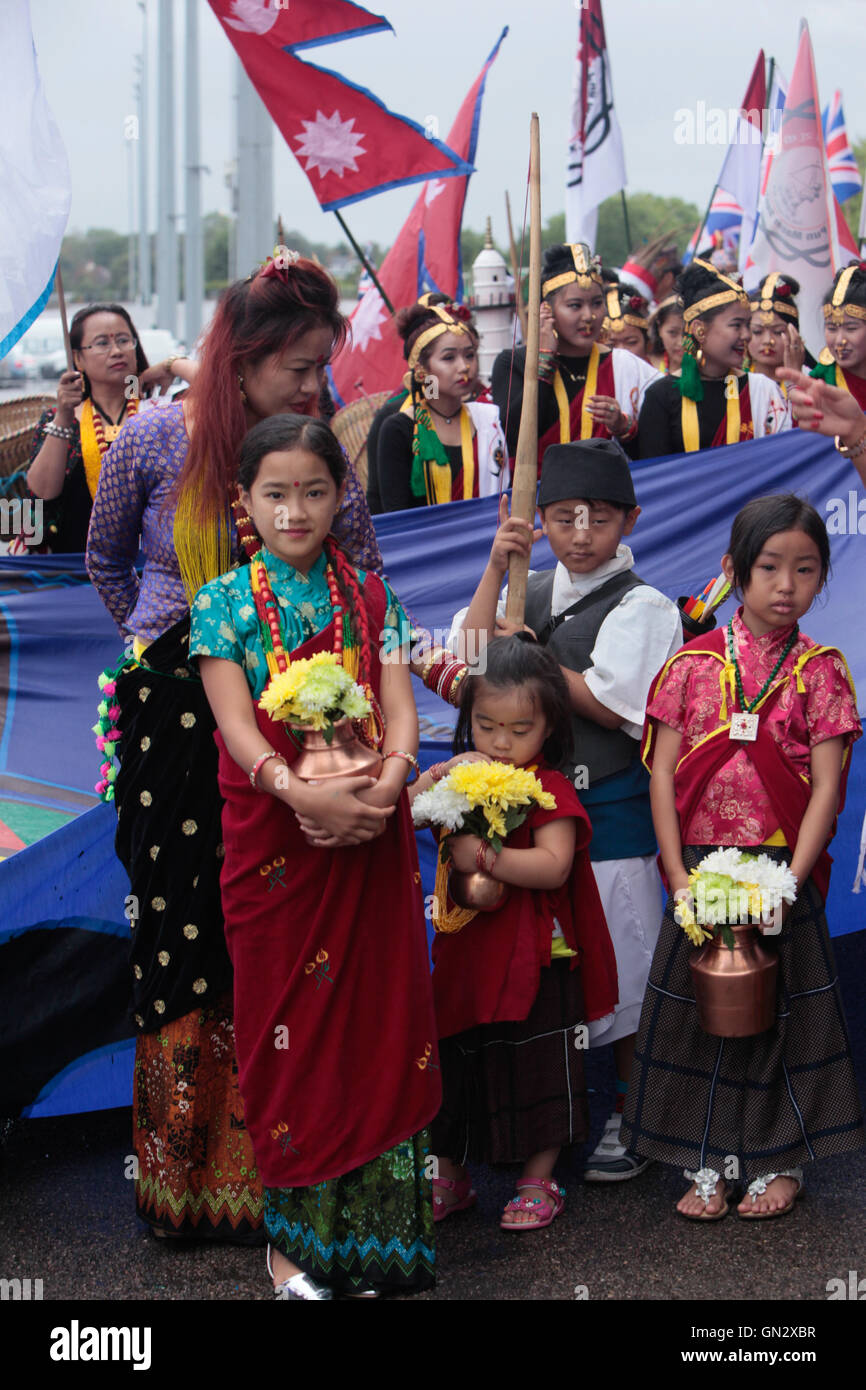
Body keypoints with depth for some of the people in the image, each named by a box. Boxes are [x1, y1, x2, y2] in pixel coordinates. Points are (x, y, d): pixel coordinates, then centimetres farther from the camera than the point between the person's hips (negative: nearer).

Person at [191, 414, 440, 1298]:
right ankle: (293, 1235, 14)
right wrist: (303, 791, -27)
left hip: (369, 837, 2)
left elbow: (400, 709, -1)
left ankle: (369, 1232, 16)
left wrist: (385, 783, -21)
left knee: (373, 1017, 4)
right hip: (272, 841, -2)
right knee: (289, 1025, 4)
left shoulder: (370, 598, 8)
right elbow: (236, 723, -10)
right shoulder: (224, 602, 1)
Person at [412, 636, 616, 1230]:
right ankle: (450, 1178, 28)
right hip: (467, 952, 6)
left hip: (535, 958, -6)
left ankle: (539, 1182, 19)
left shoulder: (550, 790, -11)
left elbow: (553, 866, -24)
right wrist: (426, 785, -9)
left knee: (535, 1067, 5)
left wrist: (483, 855, -30)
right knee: (454, 1064, 13)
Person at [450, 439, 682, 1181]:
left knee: (620, 964, 2)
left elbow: (613, 704, -16)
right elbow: (468, 655, -3)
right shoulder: (530, 592, 11)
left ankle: (628, 1115, 16)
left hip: (612, 808, -5)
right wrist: (497, 567, -7)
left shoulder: (642, 606, -7)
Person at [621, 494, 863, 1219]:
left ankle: (778, 1159, 22)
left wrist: (791, 881, -14)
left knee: (780, 1008, 6)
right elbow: (662, 774, -1)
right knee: (698, 1006, 6)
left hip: (782, 868, -1)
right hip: (700, 866, 1)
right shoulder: (692, 663, 1)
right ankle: (707, 1162, 19)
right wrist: (678, 875, -8)